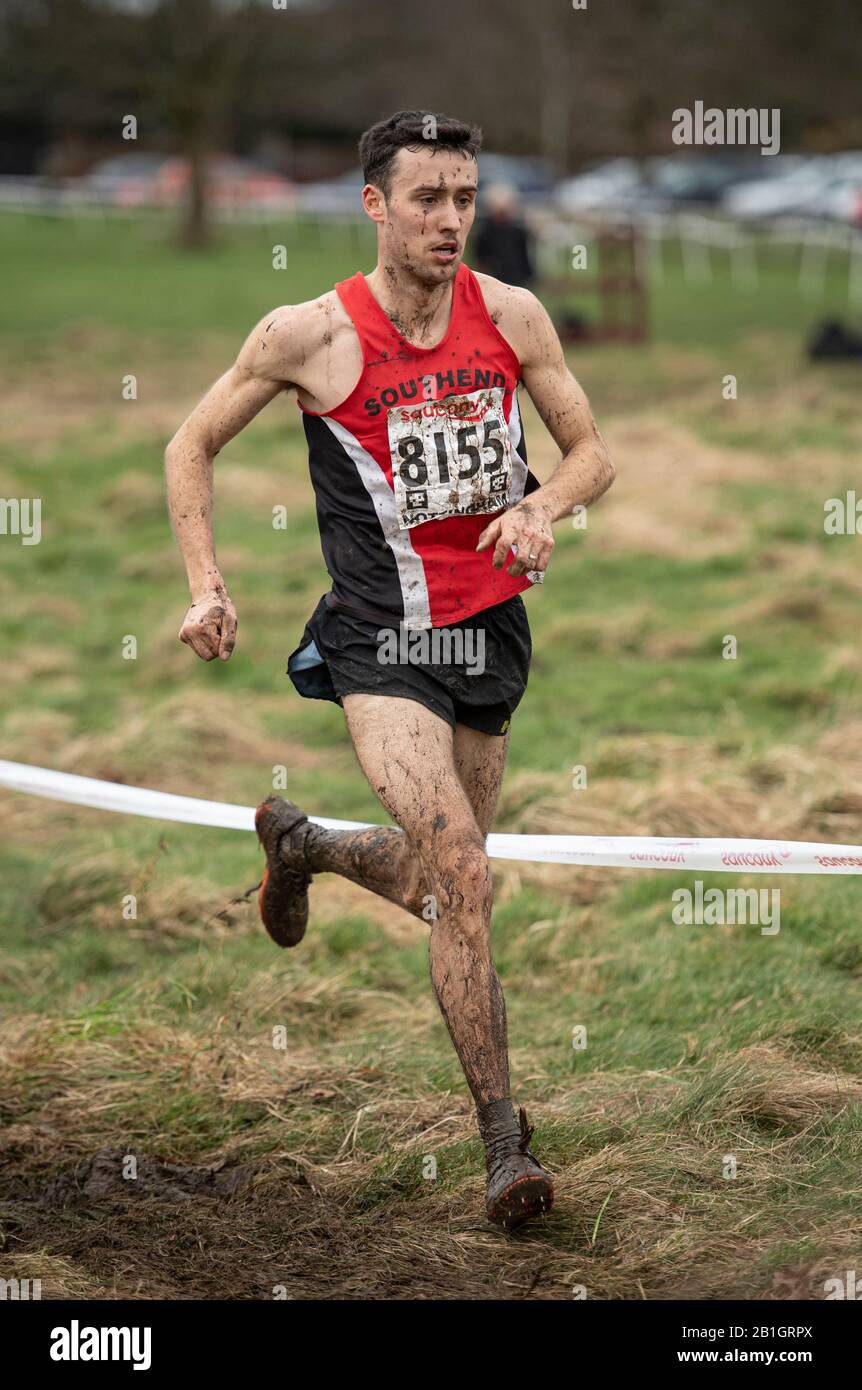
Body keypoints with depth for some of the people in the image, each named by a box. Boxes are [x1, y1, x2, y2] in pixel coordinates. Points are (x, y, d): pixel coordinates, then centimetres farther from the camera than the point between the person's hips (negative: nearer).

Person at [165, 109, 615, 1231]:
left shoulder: (511, 316, -2)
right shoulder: (310, 335, -10)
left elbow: (592, 452, 8)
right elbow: (193, 446, 3)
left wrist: (541, 505, -14)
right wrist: (207, 588, -6)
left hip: (490, 630, 5)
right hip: (382, 643, -5)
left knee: (440, 879, 16)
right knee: (462, 878, -19)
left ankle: (299, 843, 50)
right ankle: (503, 1141, -9)